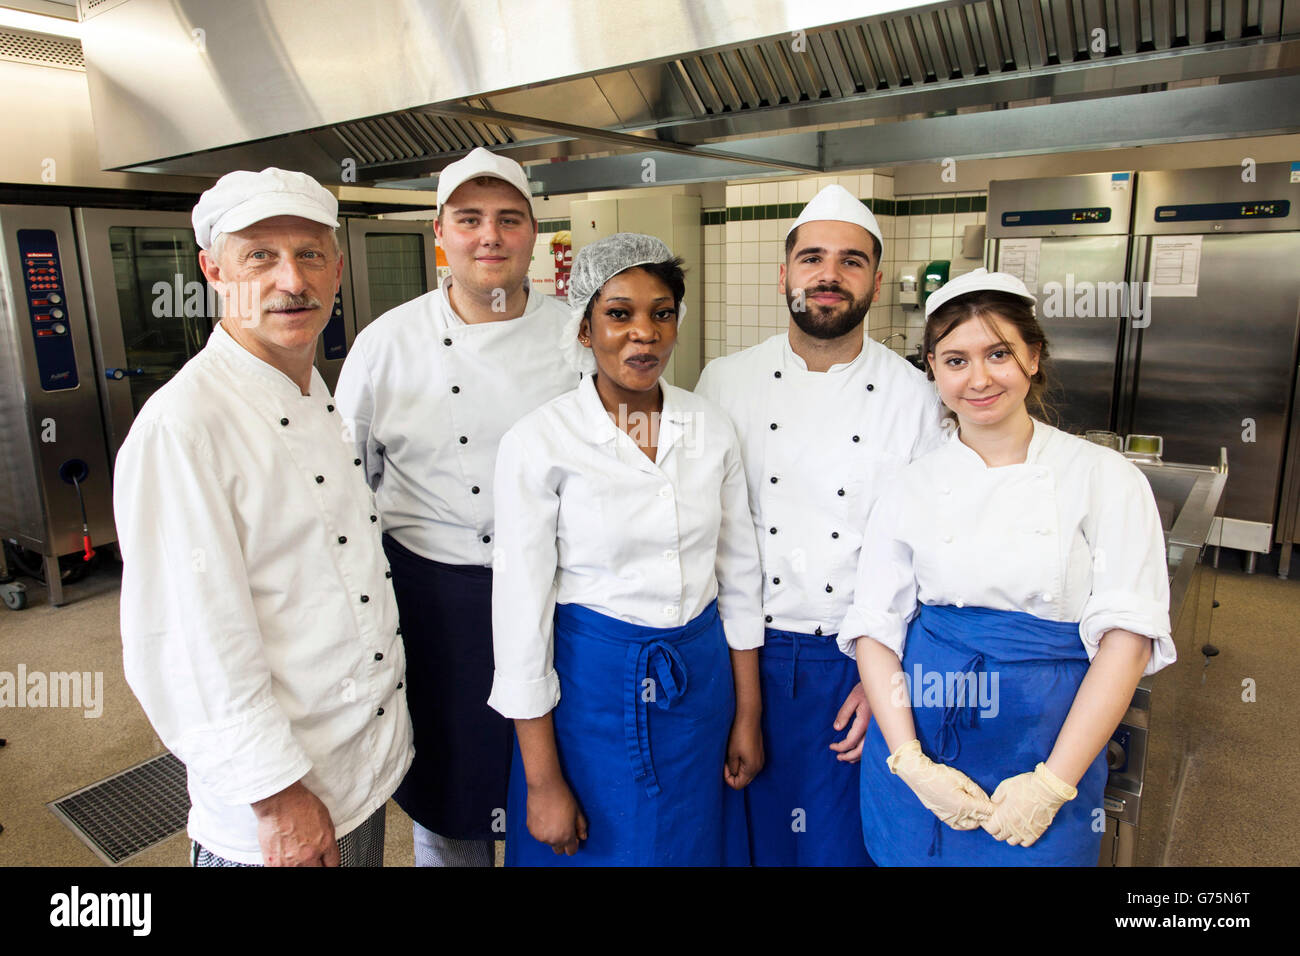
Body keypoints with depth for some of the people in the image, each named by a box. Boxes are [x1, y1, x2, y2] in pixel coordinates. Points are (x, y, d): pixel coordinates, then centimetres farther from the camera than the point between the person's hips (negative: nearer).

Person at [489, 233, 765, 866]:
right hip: (589, 686, -3)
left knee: (692, 846, 21)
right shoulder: (539, 442, -14)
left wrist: (747, 718, 8)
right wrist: (543, 782, -8)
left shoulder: (712, 429, -2)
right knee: (600, 850, 15)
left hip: (702, 682, 4)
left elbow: (738, 576, 5)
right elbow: (521, 611, -12)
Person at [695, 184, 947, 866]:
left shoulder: (915, 398, -5)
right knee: (753, 834, 16)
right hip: (743, 652, 1)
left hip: (855, 660, -1)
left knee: (839, 844, 12)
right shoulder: (725, 381, -2)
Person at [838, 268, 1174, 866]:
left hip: (1048, 743, -1)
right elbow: (875, 632, -1)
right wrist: (913, 764, -12)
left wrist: (1053, 783, -13)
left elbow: (1127, 635, -8)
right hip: (920, 735, 1)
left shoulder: (1107, 479, -4)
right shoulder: (909, 490, 0)